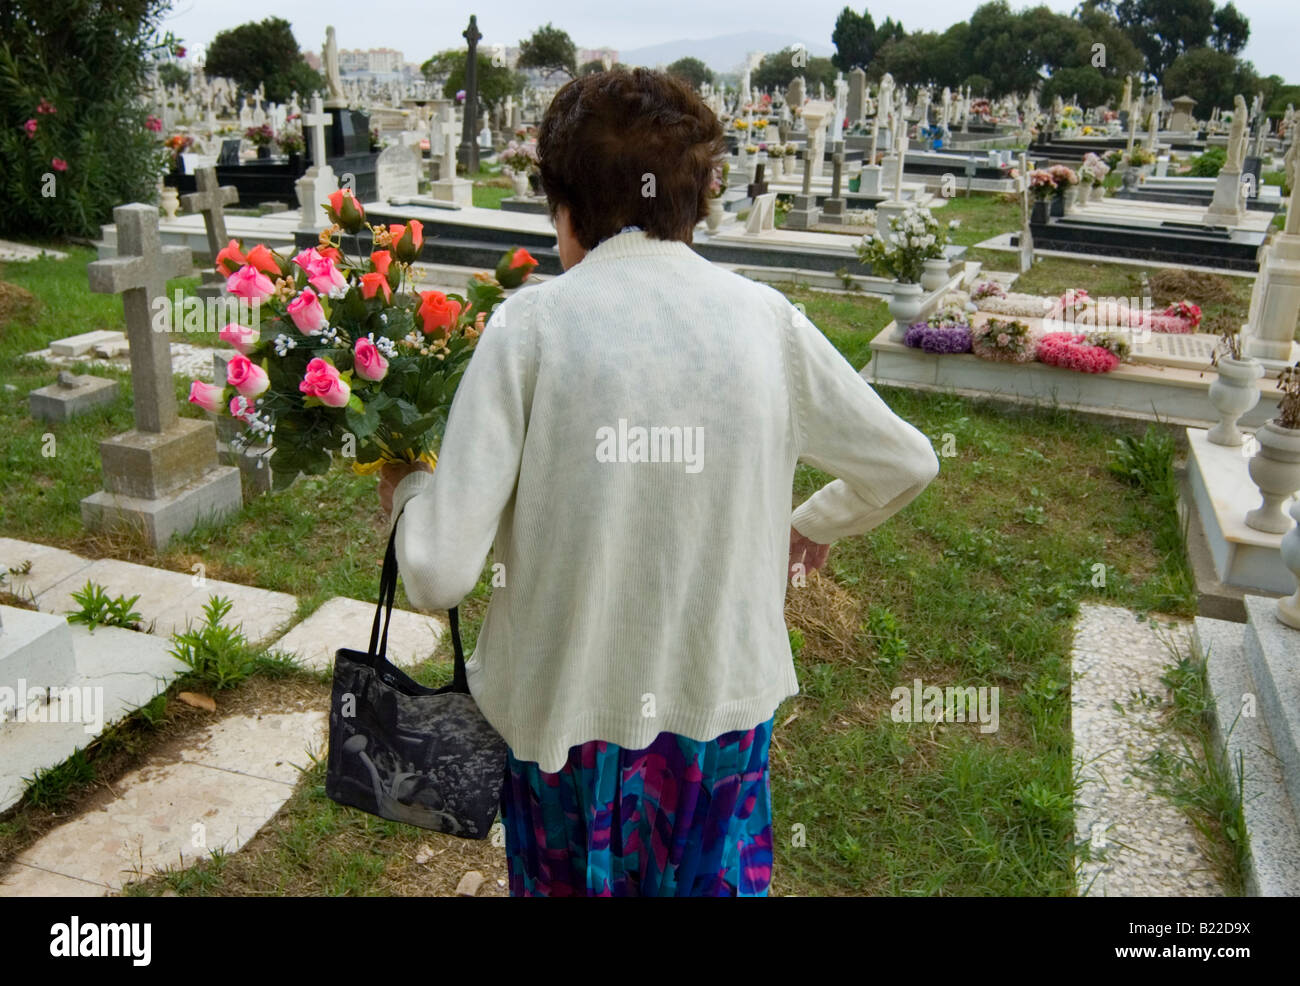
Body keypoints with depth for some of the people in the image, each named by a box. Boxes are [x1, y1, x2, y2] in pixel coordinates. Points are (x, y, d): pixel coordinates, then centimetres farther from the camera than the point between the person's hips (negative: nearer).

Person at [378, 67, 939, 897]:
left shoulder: (531, 323, -14)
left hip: (568, 713, -1)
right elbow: (906, 463, 7)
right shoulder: (766, 319, -6)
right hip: (724, 706, 2)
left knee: (572, 881, 26)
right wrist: (815, 524, 25)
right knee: (713, 878, 26)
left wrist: (406, 488, 5)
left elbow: (439, 574, -16)